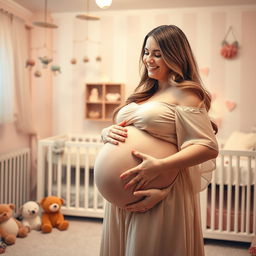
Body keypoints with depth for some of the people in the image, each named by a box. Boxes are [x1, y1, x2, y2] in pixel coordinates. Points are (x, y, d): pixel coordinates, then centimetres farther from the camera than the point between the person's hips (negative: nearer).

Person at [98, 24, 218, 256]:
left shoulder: (184, 94, -9)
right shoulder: (143, 93, 14)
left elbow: (208, 147, -17)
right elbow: (120, 128, 16)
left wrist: (158, 166, -26)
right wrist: (107, 133, -8)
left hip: (160, 194, -7)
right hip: (123, 194, 7)